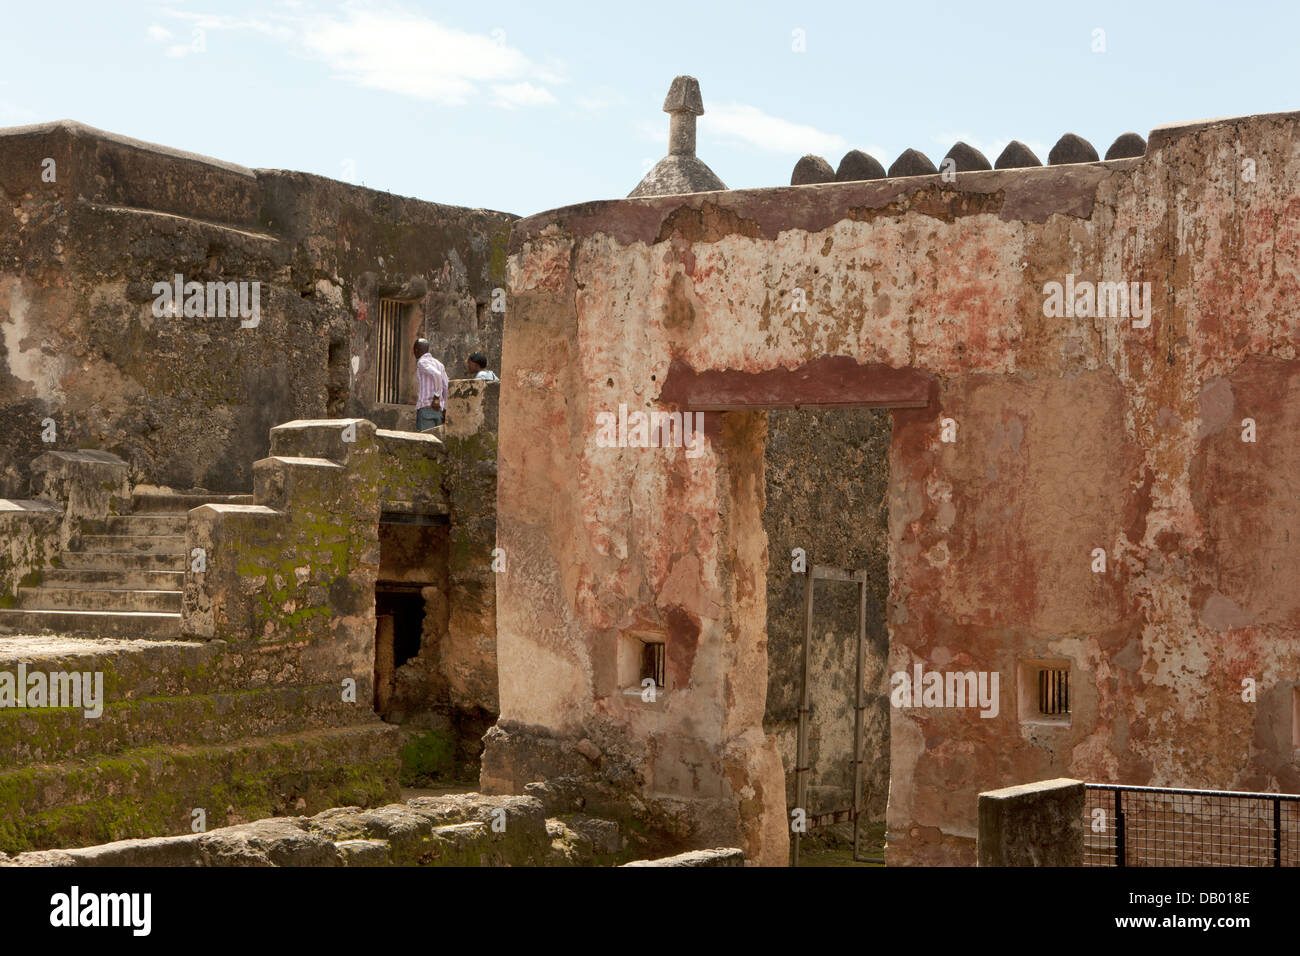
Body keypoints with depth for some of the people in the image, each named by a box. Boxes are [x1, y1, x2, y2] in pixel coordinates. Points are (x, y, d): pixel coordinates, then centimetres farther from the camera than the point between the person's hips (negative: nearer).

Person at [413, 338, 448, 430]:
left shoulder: (422, 362, -4)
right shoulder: (438, 364, 19)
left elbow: (436, 374, -24)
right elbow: (446, 388, 13)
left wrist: (436, 397, -18)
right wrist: (444, 409, 14)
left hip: (426, 408, -8)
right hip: (438, 411, 8)